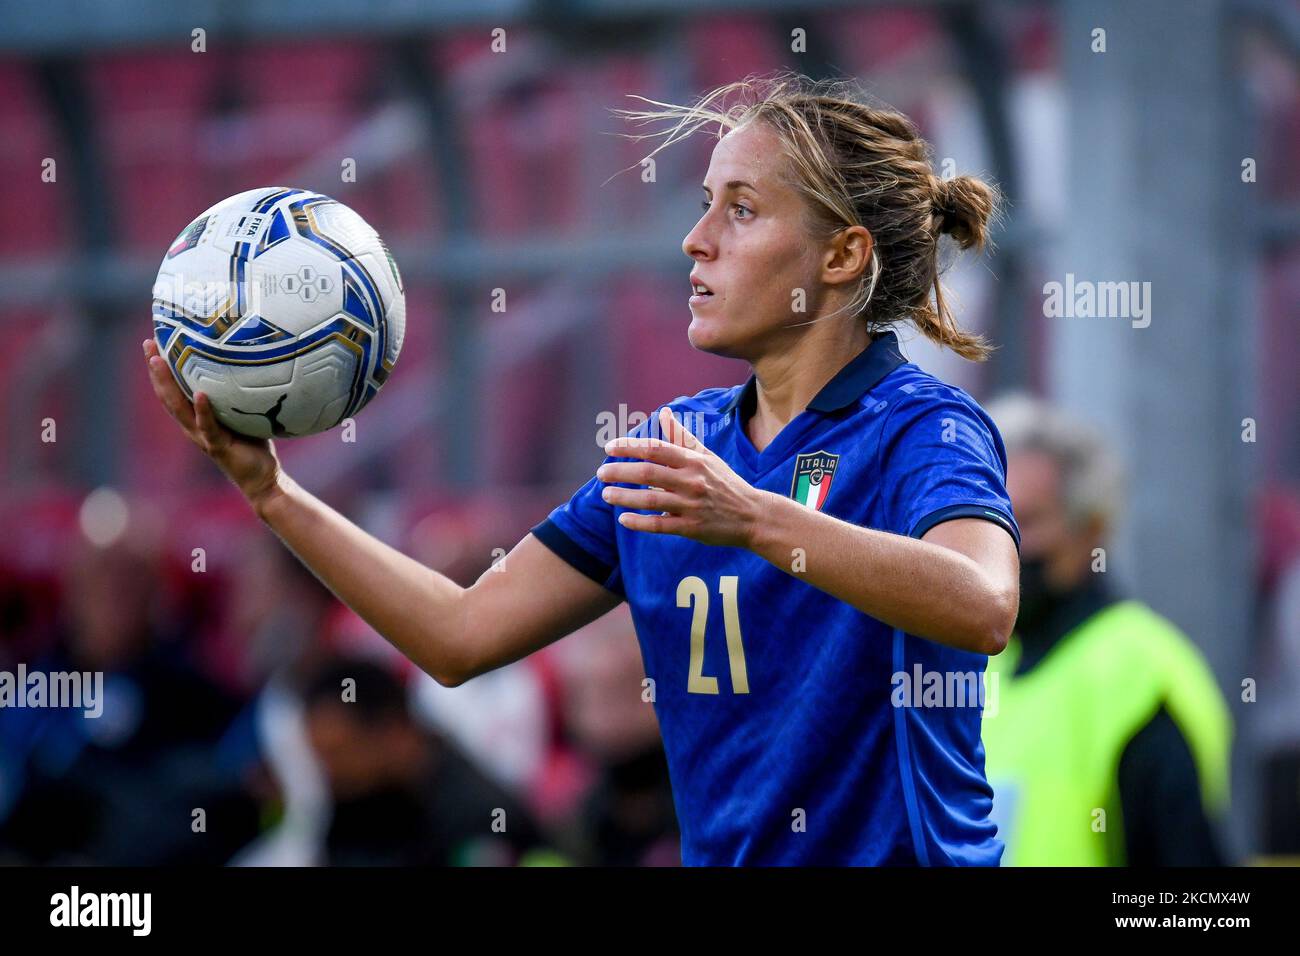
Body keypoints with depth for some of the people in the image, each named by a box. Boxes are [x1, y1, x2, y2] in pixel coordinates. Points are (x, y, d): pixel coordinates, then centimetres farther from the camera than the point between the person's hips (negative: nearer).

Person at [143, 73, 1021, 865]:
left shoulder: (922, 431, -10)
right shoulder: (674, 443, 10)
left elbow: (985, 608, -31)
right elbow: (460, 634, 10)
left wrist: (755, 521, -41)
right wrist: (273, 491, 2)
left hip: (897, 852, -5)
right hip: (719, 854, 5)